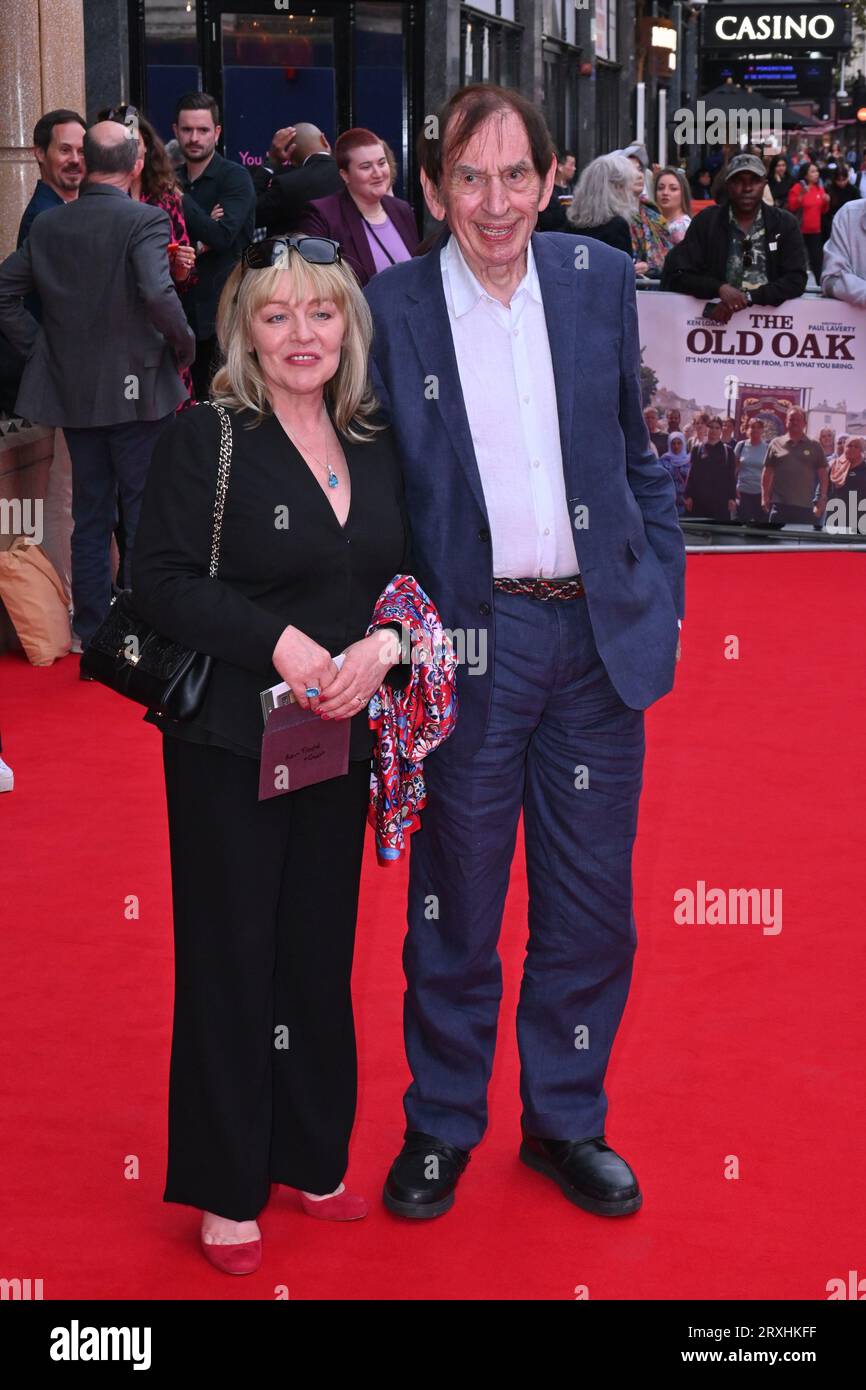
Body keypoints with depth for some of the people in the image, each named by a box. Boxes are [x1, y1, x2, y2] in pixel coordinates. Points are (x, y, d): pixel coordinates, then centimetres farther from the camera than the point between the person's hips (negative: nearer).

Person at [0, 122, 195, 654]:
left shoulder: (49, 224, 4)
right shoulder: (145, 220, -14)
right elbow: (158, 295, -27)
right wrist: (184, 345, -11)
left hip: (72, 389, 5)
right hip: (136, 389, -5)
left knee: (90, 513, 15)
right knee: (147, 511, 5)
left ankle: (91, 627, 21)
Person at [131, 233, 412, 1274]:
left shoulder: (375, 445, 8)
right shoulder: (205, 438, -8)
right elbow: (161, 583, -12)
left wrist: (381, 648, -11)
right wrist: (278, 641, -21)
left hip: (339, 738, 5)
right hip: (227, 742, -5)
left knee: (321, 948, 12)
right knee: (232, 955, 3)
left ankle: (311, 1157, 29)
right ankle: (226, 1188, 17)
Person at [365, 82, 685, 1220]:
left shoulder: (602, 283, 4)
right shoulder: (391, 311, -5)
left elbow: (640, 452, 12)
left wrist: (662, 595, 7)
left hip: (601, 635, 3)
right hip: (472, 643, -3)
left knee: (591, 904, 12)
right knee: (456, 903, 9)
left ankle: (565, 1121, 31)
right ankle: (441, 1127, 28)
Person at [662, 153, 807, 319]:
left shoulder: (785, 224, 5)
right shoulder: (706, 221, 4)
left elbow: (796, 280, -3)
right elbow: (677, 276, 0)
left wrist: (748, 297, -17)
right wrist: (720, 288, -17)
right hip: (717, 318, 0)